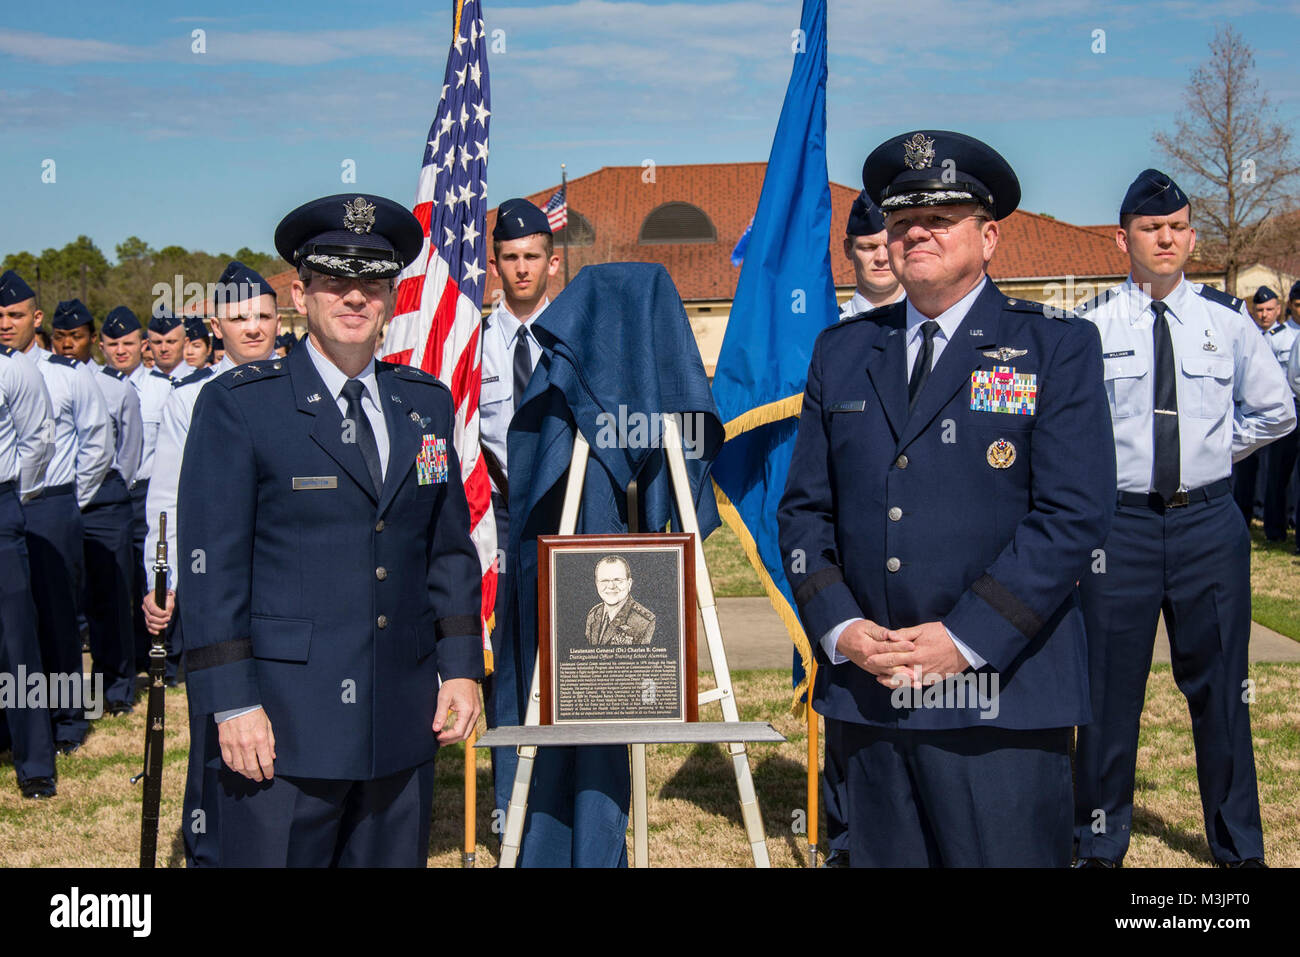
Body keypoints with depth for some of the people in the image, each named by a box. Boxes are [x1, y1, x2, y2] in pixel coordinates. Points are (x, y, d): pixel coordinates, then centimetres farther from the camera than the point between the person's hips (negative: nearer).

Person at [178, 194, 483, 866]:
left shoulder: (428, 402, 12)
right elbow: (211, 564, -7)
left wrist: (461, 667, 7)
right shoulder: (237, 405, -3)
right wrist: (232, 703, -12)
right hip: (283, 723, -4)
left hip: (403, 723, 4)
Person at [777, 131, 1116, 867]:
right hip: (868, 692, 4)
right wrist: (837, 627, -5)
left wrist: (966, 638, -14)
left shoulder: (1057, 347, 0)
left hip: (1001, 699, -3)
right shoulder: (841, 352, 12)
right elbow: (804, 508, 11)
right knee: (880, 855, 12)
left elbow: (1075, 515, -9)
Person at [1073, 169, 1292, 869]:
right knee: (1110, 688, 5)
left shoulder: (1226, 319, 4)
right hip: (1120, 522, -2)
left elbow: (1275, 410, 15)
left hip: (1209, 522, 2)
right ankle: (1100, 843, 21)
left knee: (1220, 686, 10)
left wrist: (1213, 449, 9)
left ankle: (1238, 845, 24)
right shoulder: (1091, 327, -3)